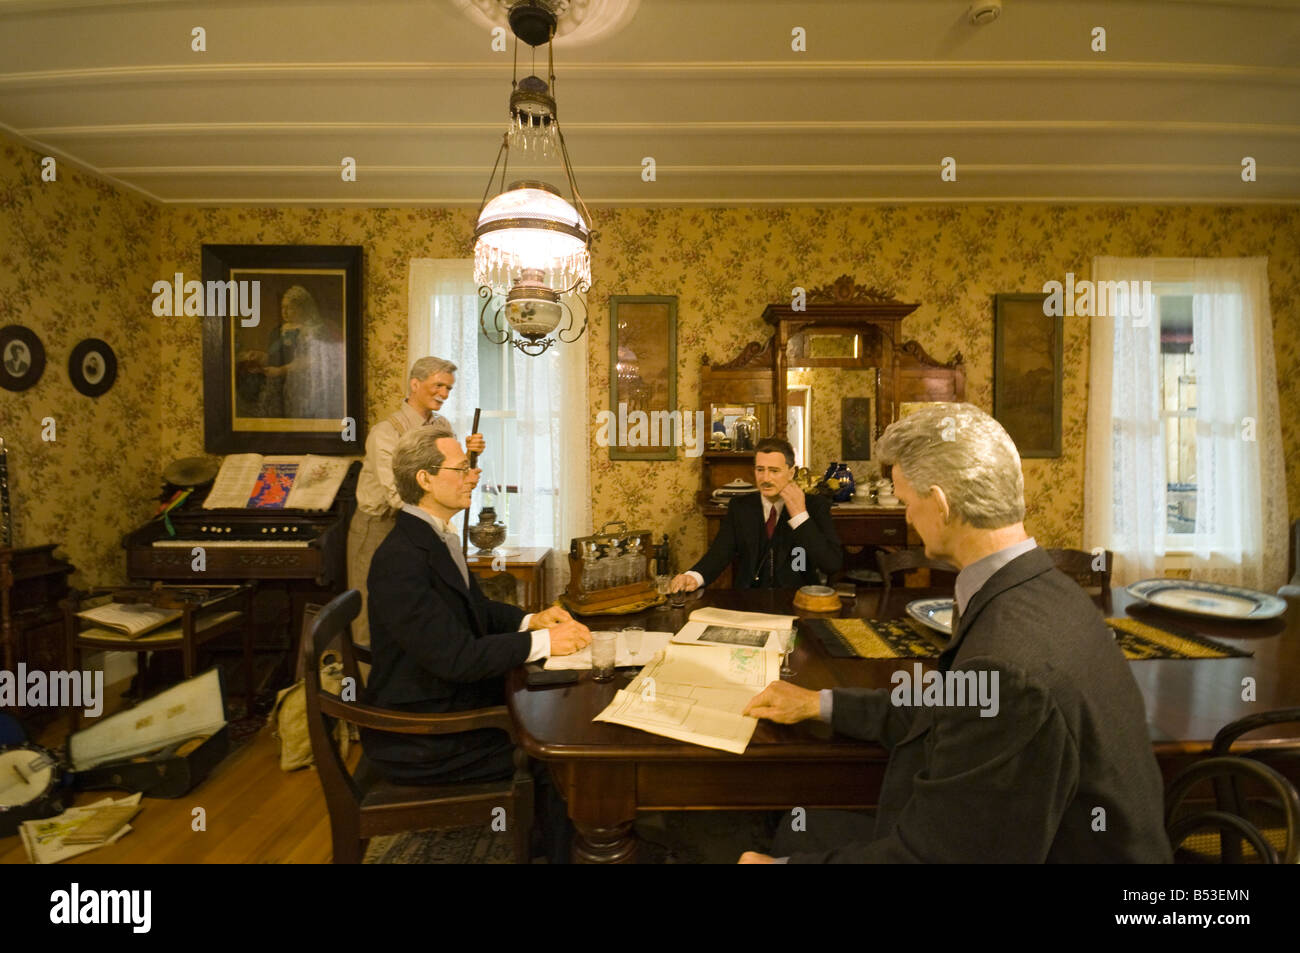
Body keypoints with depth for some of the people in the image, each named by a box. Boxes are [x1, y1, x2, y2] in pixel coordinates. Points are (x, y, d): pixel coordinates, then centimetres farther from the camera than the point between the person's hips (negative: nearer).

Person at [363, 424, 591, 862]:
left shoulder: (436, 537, 3)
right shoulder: (401, 558, -27)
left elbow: (477, 608, 11)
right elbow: (457, 656, -29)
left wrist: (530, 620, -5)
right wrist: (542, 642, -24)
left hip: (451, 702, 9)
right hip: (420, 741, -8)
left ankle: (547, 837, 24)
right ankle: (560, 848, 17)